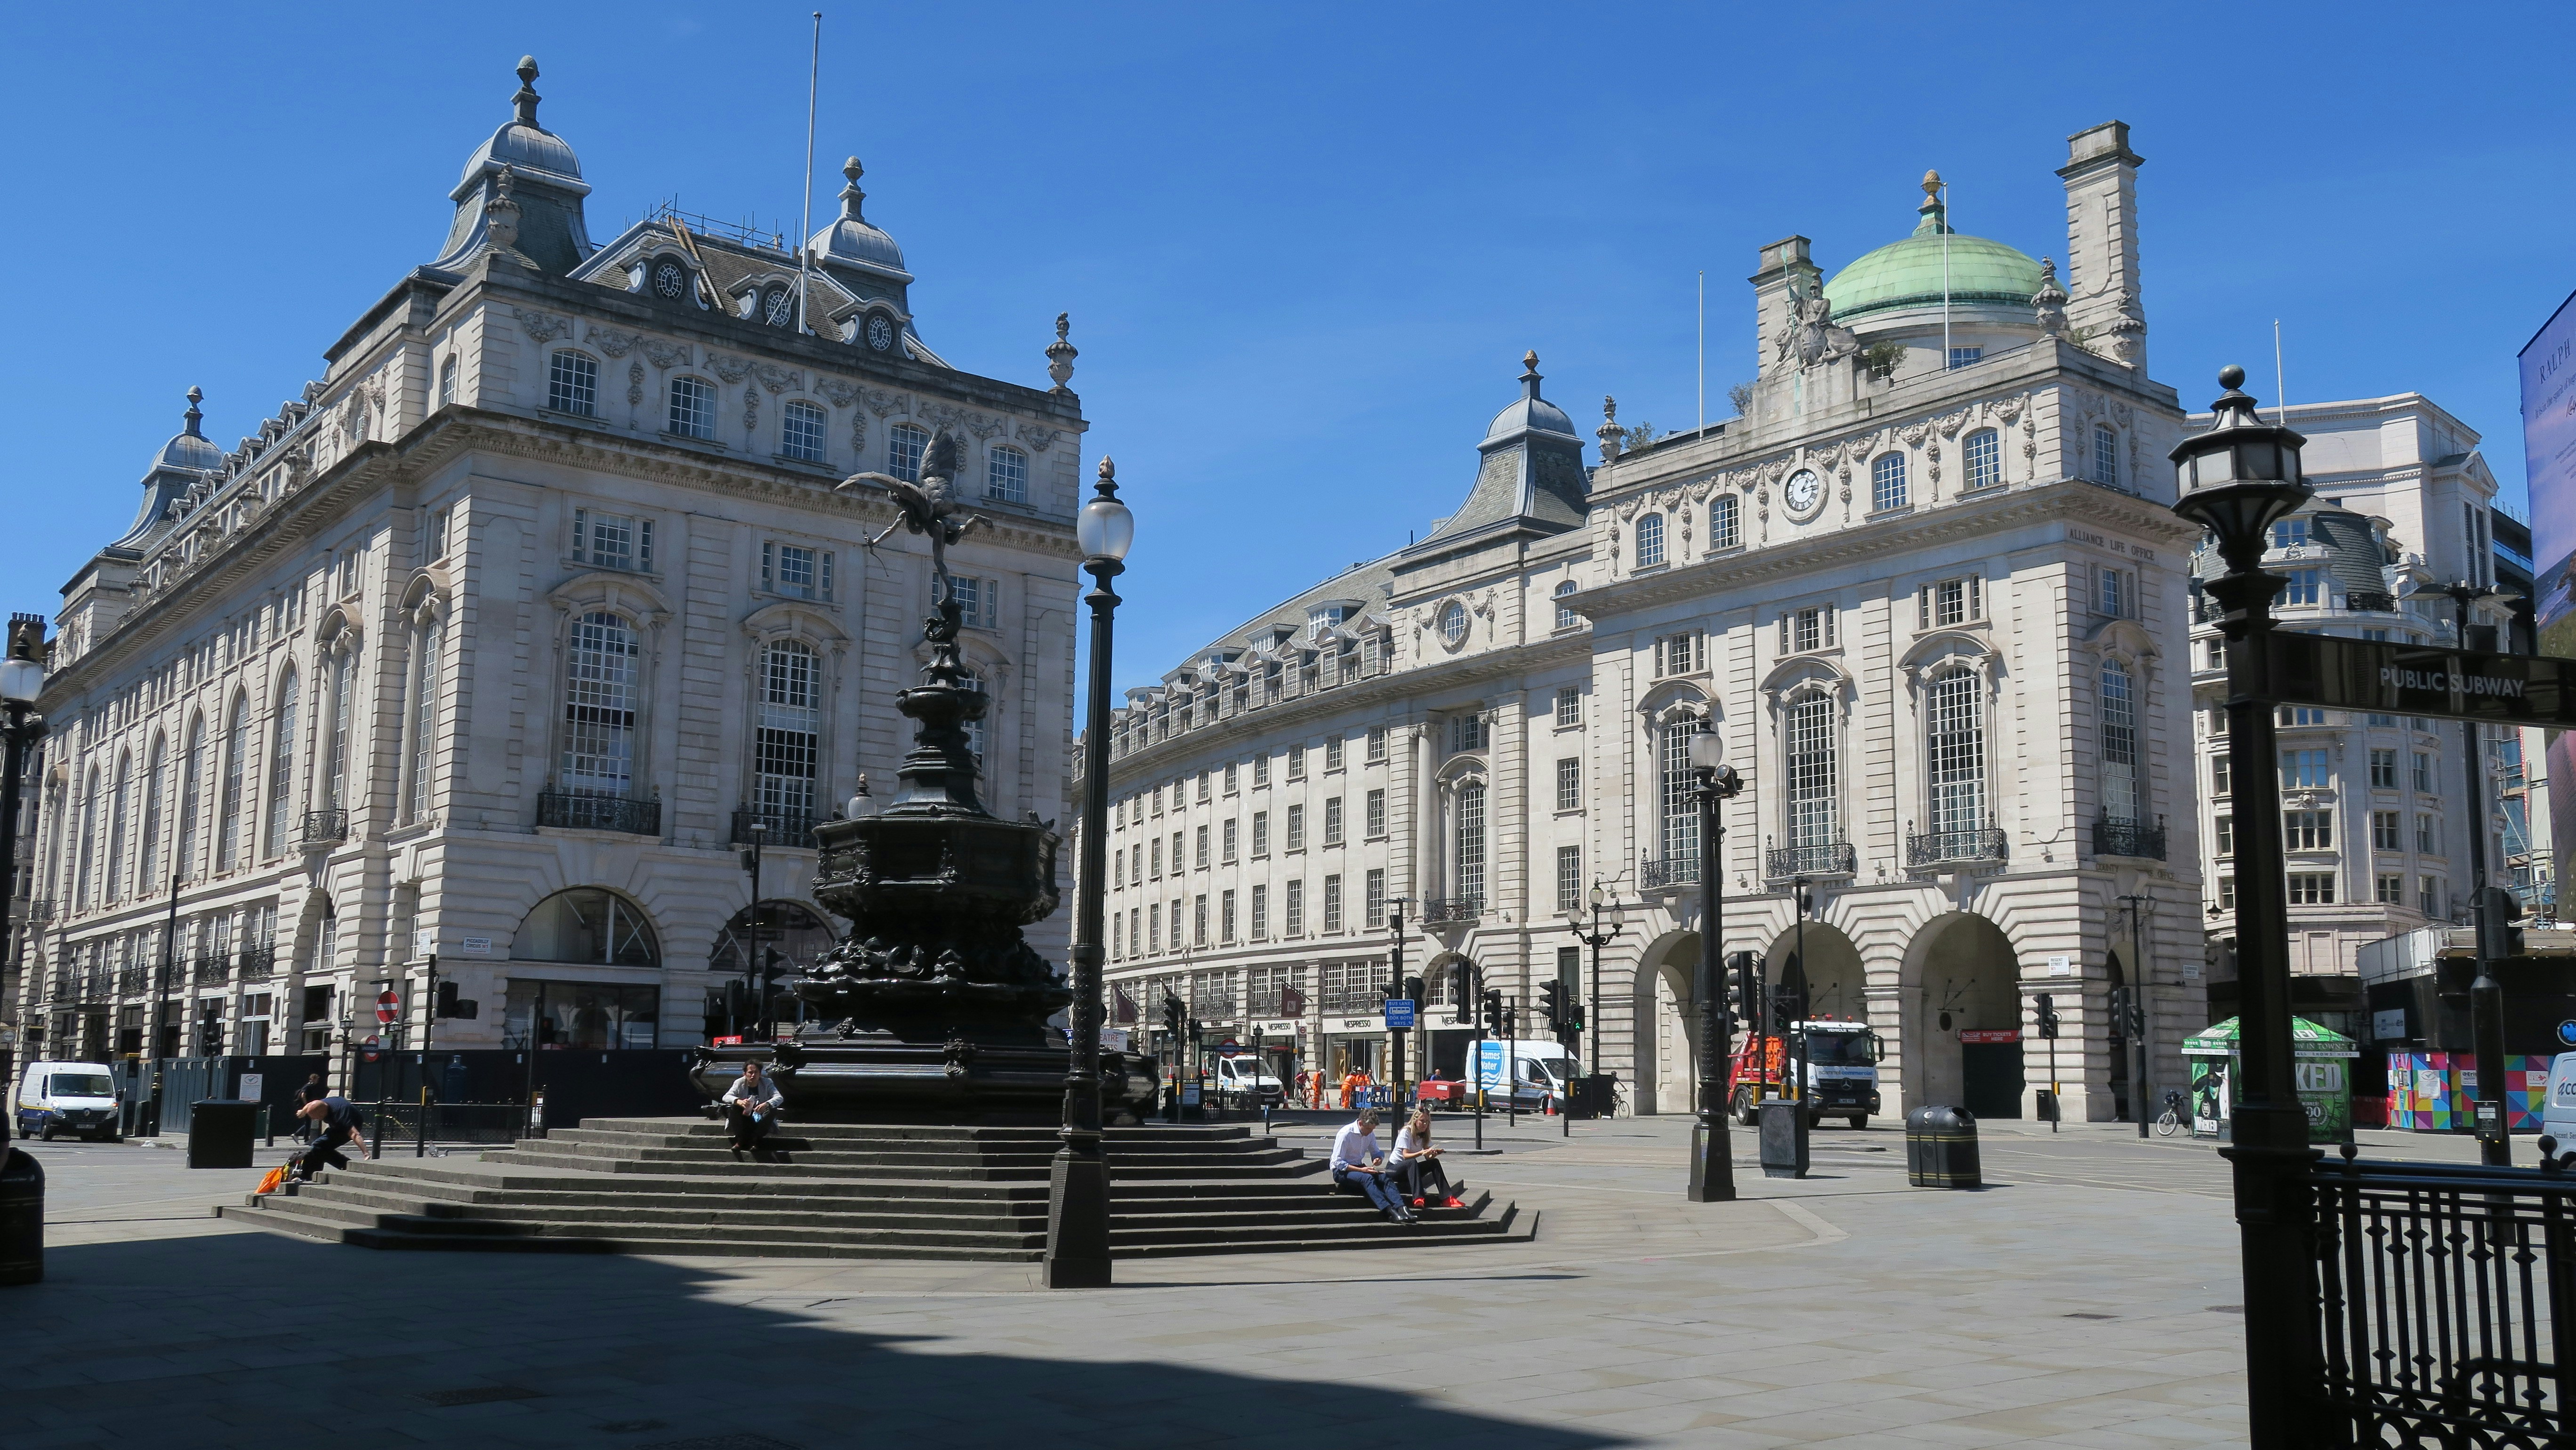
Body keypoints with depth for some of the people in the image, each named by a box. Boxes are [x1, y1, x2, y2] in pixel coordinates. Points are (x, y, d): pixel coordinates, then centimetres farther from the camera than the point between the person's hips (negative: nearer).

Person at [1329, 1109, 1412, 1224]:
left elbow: (1376, 1153, 18)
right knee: (1367, 1178, -35)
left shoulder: (1370, 1134, 3)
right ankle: (1390, 1212, -47)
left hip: (1360, 1168, 6)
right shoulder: (1345, 1134, -17)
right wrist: (1361, 1170, -26)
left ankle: (1401, 1209, -40)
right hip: (1341, 1171, -6)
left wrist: (1378, 1159, -7)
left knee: (1384, 1178, -23)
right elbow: (1338, 1163, -19)